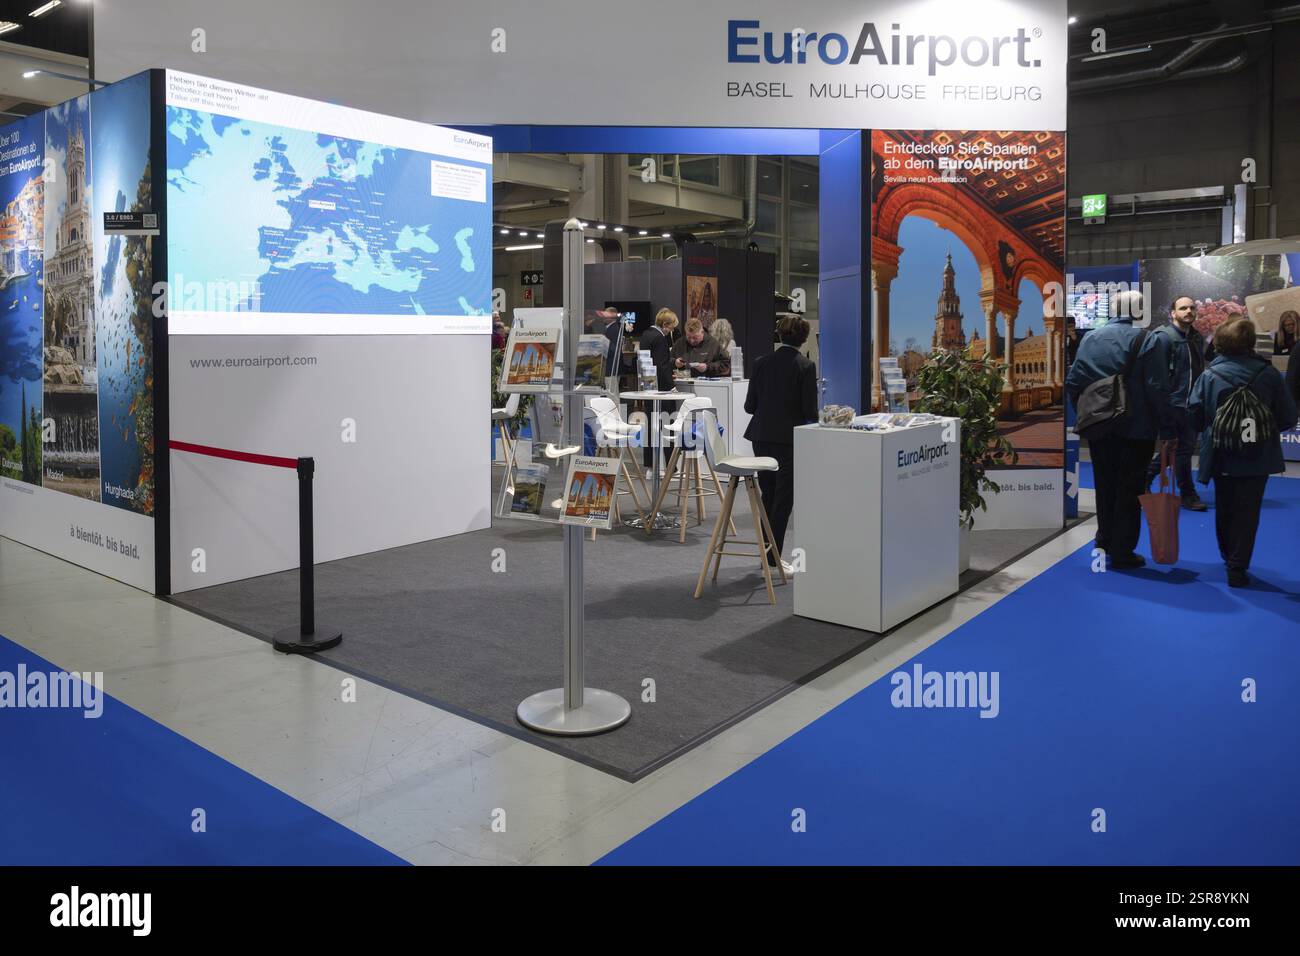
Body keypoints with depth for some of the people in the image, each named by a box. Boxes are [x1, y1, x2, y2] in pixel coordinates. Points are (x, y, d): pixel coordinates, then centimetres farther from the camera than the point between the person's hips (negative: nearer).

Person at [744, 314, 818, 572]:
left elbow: (749, 405, 2)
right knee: (783, 499, 4)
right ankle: (773, 558, 4)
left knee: (768, 495, 17)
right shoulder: (806, 366, -9)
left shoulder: (762, 362, 1)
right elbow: (810, 409, -10)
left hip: (762, 435, 4)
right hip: (790, 438, -4)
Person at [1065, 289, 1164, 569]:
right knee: (1129, 490, 5)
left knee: (1105, 486, 17)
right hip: (1135, 429, -4)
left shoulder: (1090, 338, 2)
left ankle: (1105, 542, 26)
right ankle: (1122, 551, 9)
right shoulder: (1145, 340, -11)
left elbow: (1073, 382, 3)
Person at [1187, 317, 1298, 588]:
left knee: (1224, 509, 18)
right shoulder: (1268, 374, -10)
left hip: (1221, 456, 2)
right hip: (1256, 457, -1)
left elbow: (1193, 413, -9)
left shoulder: (1210, 375, -9)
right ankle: (1238, 568, 4)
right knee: (1247, 512, 5)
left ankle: (1228, 558, 32)